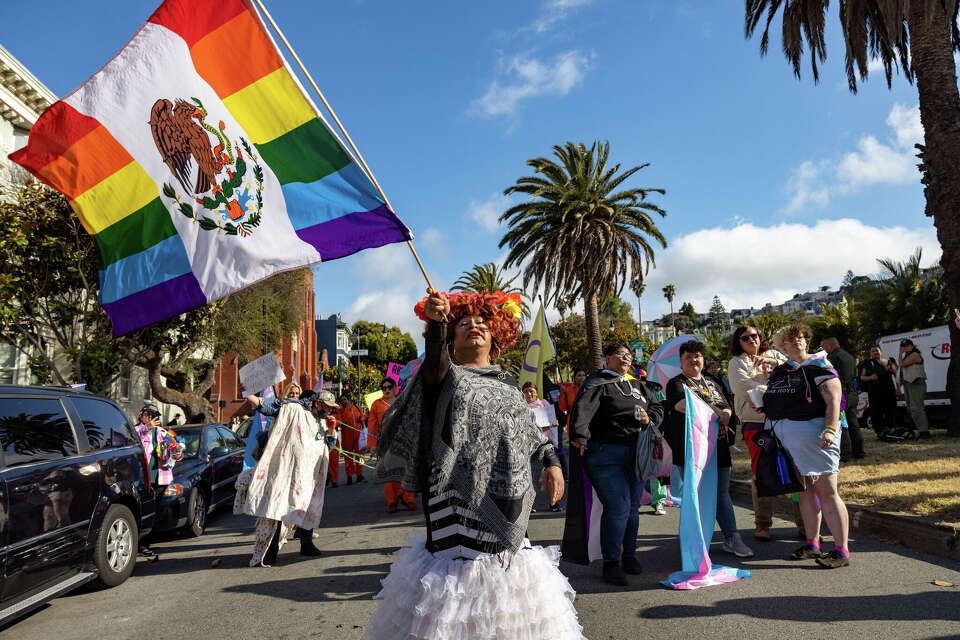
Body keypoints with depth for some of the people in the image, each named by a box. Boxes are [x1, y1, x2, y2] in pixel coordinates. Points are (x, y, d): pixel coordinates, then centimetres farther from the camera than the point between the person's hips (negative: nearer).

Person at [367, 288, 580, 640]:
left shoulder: (508, 384, 17)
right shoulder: (447, 376, 1)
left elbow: (530, 430, 24)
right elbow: (434, 363, -22)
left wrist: (551, 462, 12)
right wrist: (435, 323, -39)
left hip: (508, 507, 5)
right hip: (459, 500, -5)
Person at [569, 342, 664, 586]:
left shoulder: (637, 386, 20)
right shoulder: (597, 384, -4)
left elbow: (657, 406, 26)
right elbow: (583, 408, -20)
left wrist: (650, 418, 2)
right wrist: (580, 436, -37)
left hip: (636, 454, 7)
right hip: (606, 454, -6)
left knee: (633, 507, 11)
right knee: (618, 507, -10)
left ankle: (629, 555, 28)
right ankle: (611, 563, 3)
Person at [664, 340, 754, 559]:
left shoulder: (712, 383, 22)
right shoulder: (676, 383, 3)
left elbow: (727, 407, 16)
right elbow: (683, 404, -17)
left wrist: (724, 414, -8)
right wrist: (715, 412, -18)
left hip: (718, 445, 5)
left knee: (721, 493, 5)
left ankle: (732, 538, 10)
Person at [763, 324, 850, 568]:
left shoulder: (819, 368, -3)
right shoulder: (778, 372, 16)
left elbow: (833, 401, -13)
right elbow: (771, 401, 26)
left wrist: (831, 429, -25)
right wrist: (764, 408, 7)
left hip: (813, 433, -6)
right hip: (787, 438, 6)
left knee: (827, 493, -5)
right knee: (804, 492, 12)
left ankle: (842, 551, 0)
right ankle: (812, 544, 22)